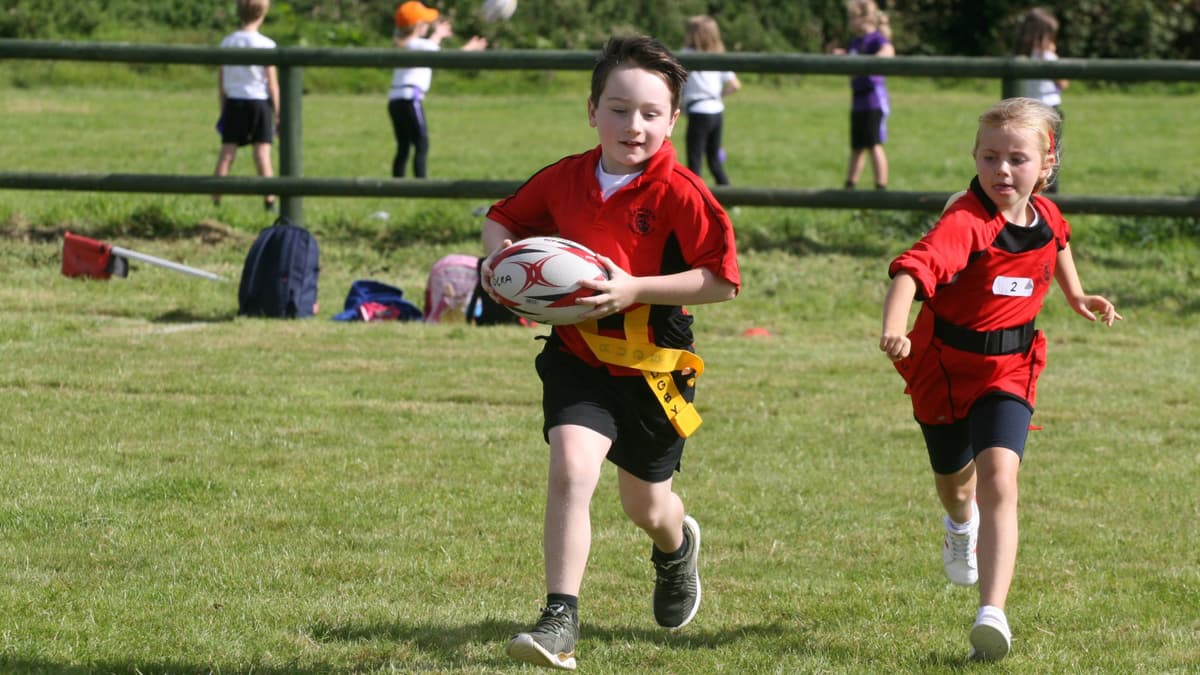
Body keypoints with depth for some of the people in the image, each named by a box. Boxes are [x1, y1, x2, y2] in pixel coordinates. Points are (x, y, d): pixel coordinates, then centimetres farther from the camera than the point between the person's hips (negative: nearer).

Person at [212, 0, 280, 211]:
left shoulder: (227, 43, 4)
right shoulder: (266, 45, -7)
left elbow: (220, 81, 8)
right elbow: (272, 83, -7)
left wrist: (223, 109, 16)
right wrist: (278, 113, -1)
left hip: (233, 102, 3)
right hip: (259, 101, -3)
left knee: (227, 153, 2)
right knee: (262, 153, -2)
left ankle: (216, 200, -1)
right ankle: (269, 201, -3)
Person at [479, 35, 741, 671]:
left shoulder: (680, 194, -18)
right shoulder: (564, 179, -4)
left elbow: (722, 281, -21)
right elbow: (504, 217, 15)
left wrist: (635, 289, -28)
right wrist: (499, 255, -7)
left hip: (653, 365, -2)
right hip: (578, 357, 2)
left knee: (646, 507, 17)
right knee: (571, 465, -24)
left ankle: (677, 546, 57)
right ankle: (560, 622, -21)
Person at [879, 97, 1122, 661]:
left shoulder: (1044, 215, -6)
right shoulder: (966, 222, -27)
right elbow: (914, 266, -46)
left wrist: (1075, 295, 27)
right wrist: (894, 328, -63)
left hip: (1009, 370, 2)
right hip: (945, 366, -2)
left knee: (998, 478, -20)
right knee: (953, 478, 22)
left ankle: (992, 613, -28)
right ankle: (961, 523, 62)